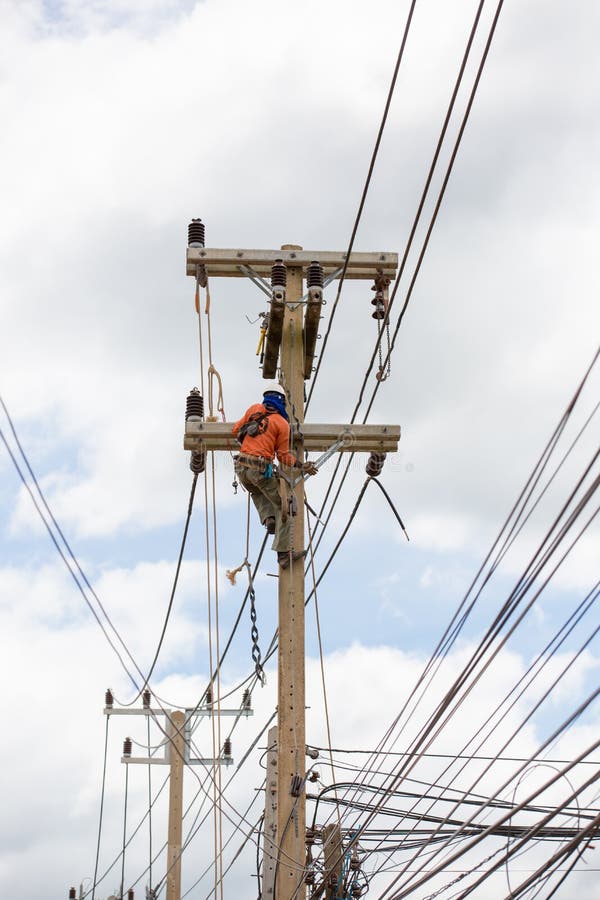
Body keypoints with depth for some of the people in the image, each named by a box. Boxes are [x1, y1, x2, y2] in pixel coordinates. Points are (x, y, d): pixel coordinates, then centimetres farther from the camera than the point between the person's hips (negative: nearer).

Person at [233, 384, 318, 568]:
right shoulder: (283, 424, 1)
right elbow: (284, 456, 2)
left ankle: (267, 517, 7)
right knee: (282, 507, 8)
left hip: (242, 466, 5)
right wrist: (301, 466, 12)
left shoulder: (254, 409, 11)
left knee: (258, 493, 36)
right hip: (261, 469, -5)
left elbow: (237, 430, 18)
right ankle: (283, 553, 3)